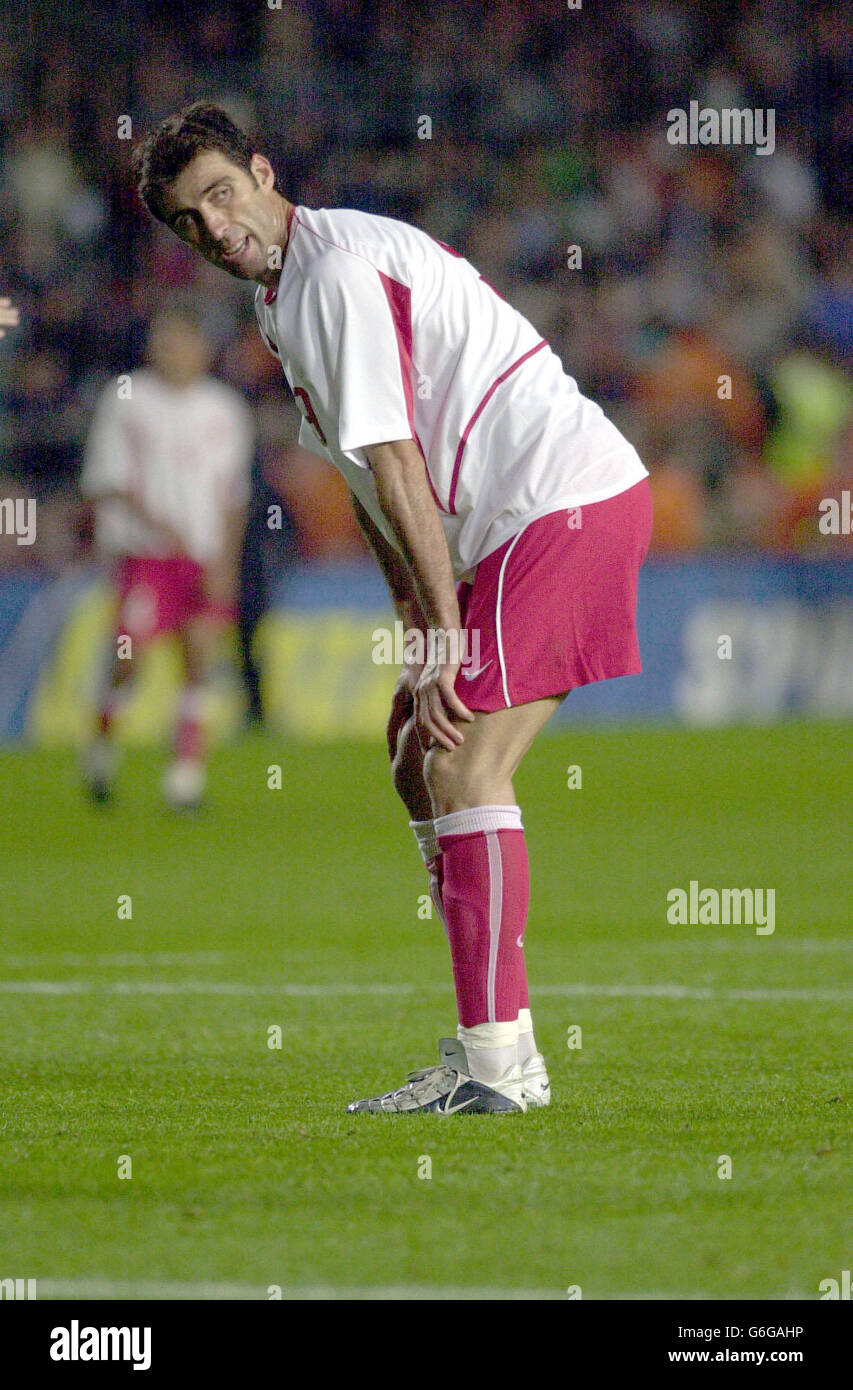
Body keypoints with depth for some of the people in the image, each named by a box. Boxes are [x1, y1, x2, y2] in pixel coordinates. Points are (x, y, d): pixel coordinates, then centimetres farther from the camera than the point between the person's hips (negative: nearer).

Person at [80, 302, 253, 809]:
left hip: (205, 557, 3)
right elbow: (107, 479, -3)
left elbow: (231, 495, 12)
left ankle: (189, 768, 1)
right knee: (131, 657, -10)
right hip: (144, 552, -3)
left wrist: (225, 562, 1)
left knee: (199, 661, -4)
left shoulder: (224, 410, 9)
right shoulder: (127, 401, 0)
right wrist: (156, 521, -16)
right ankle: (104, 738, 16)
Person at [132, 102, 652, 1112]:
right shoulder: (284, 295, 18)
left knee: (462, 770, -14)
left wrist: (443, 630, -17)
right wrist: (424, 634, 10)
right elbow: (373, 488, 19)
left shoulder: (338, 271, -14)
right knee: (419, 757, 12)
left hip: (563, 495, -10)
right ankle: (488, 1045, 14)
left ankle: (499, 1059, -15)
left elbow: (395, 464, -17)